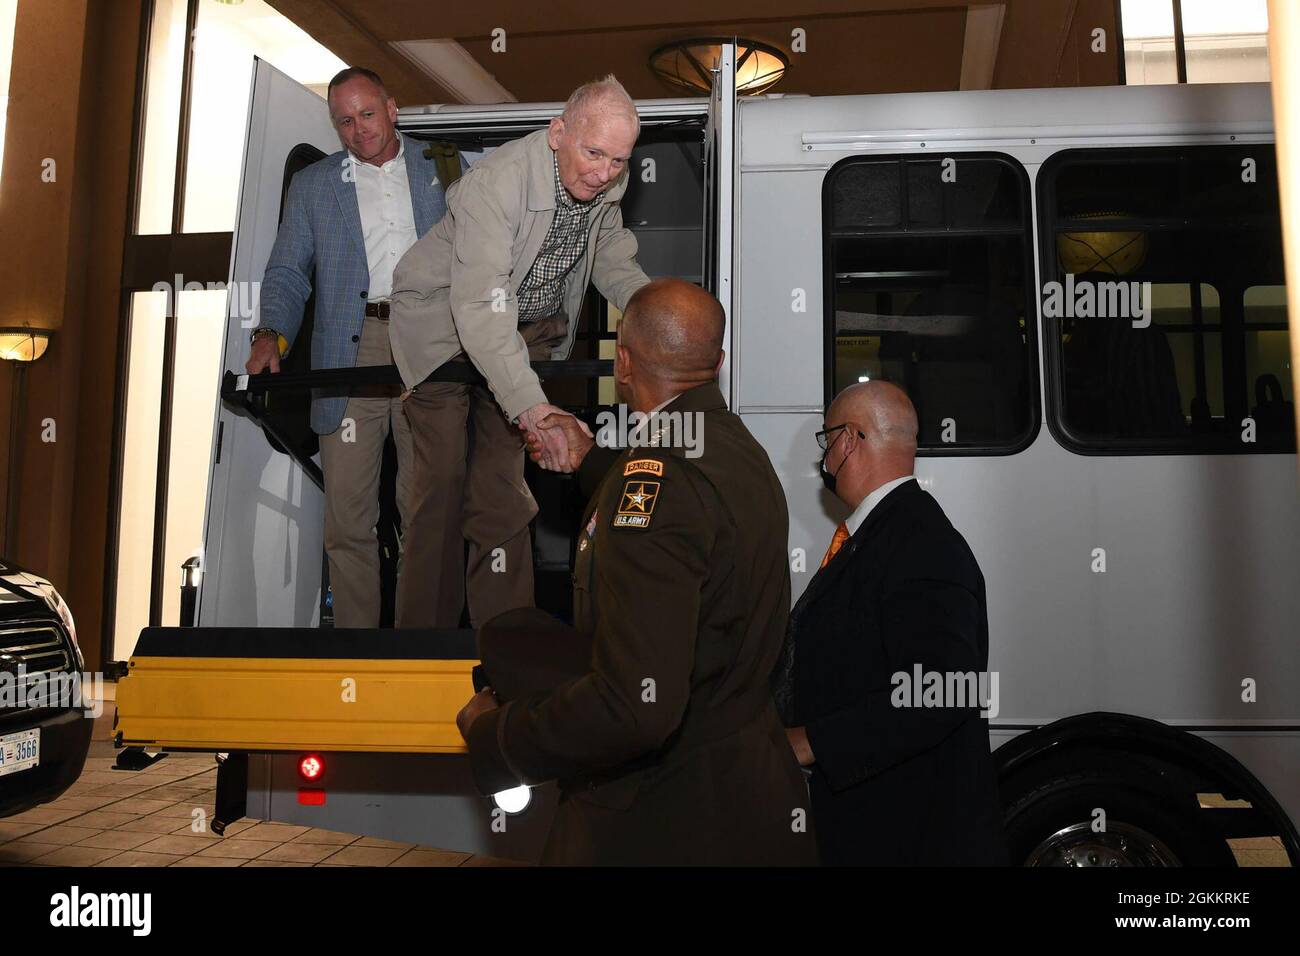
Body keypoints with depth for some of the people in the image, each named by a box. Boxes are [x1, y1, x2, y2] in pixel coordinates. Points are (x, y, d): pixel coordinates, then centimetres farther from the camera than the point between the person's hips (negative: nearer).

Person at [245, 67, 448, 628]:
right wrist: (271, 334, -7)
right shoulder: (312, 185, 17)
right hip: (351, 354, 1)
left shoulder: (442, 172, 16)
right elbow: (287, 272, 12)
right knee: (347, 513, -2)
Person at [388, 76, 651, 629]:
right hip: (444, 327, -5)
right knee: (444, 483, -4)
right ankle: (425, 629, 8)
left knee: (502, 487, 0)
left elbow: (615, 266, 10)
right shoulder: (495, 183, -31)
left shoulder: (608, 185, -8)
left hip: (529, 330, 5)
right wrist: (532, 406, -49)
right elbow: (482, 308, -40)